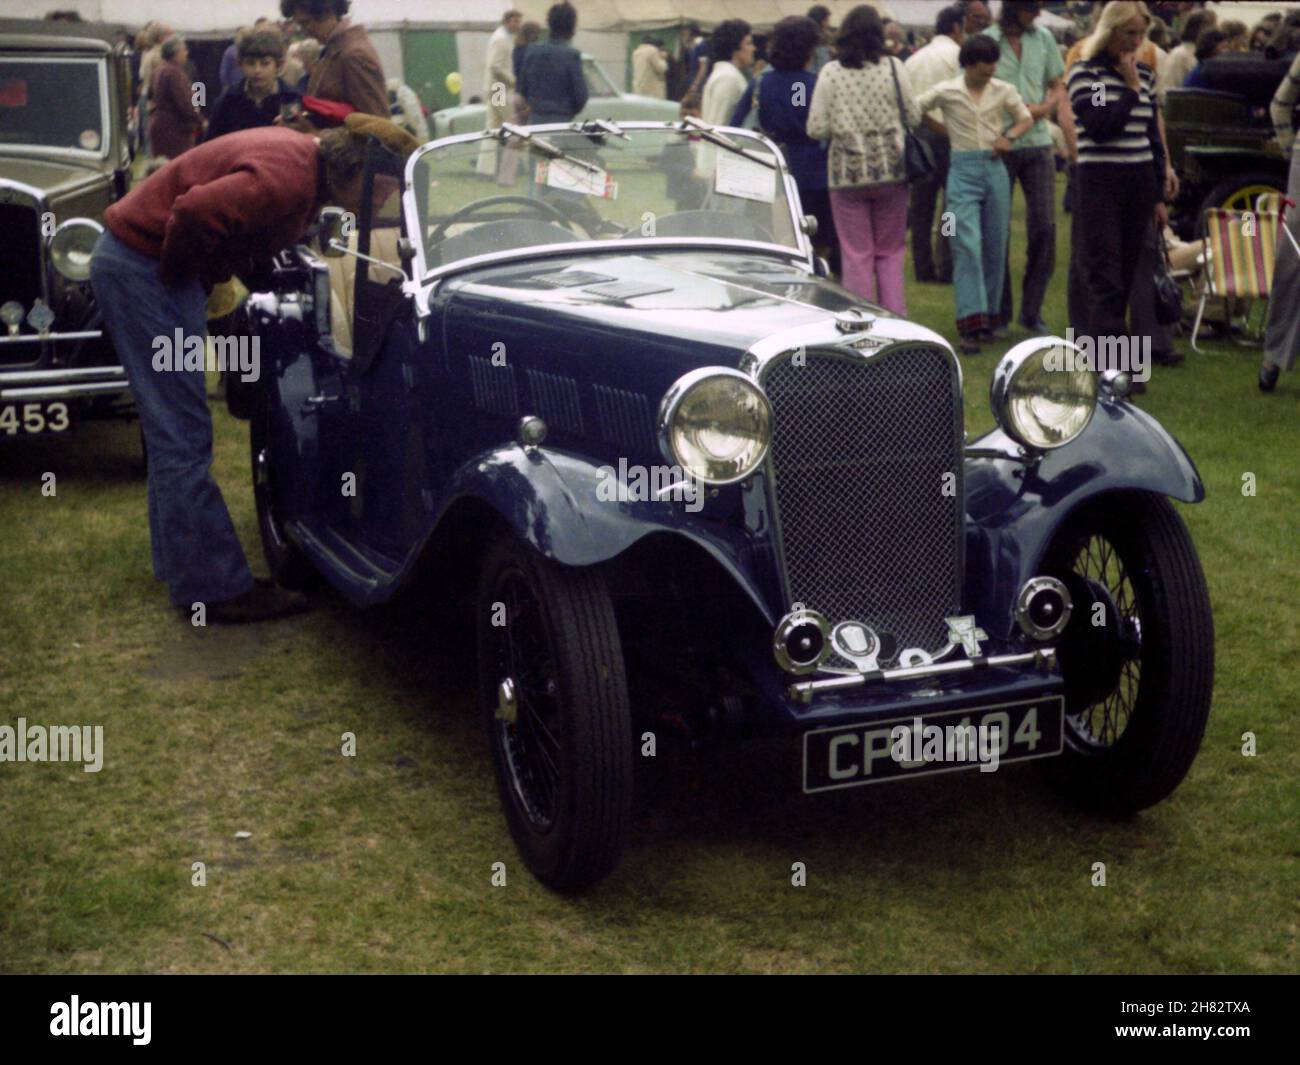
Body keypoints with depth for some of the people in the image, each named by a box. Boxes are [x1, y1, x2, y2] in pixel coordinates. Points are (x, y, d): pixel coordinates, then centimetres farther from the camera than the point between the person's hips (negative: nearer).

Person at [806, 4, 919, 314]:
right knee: (890, 252, 12)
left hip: (847, 172, -1)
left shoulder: (830, 72, -5)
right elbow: (914, 117, 2)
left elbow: (816, 129, -5)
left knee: (856, 255, 5)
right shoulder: (893, 68, -4)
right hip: (891, 171, 1)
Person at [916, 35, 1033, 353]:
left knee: (995, 246, 6)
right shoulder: (946, 92, -1)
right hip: (964, 171, -3)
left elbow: (1026, 119, 15)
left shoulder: (1004, 91, 6)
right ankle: (971, 325, -16)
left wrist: (1010, 136, -4)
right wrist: (942, 130, 7)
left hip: (995, 169, 3)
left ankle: (988, 318, 17)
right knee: (967, 246, -12)